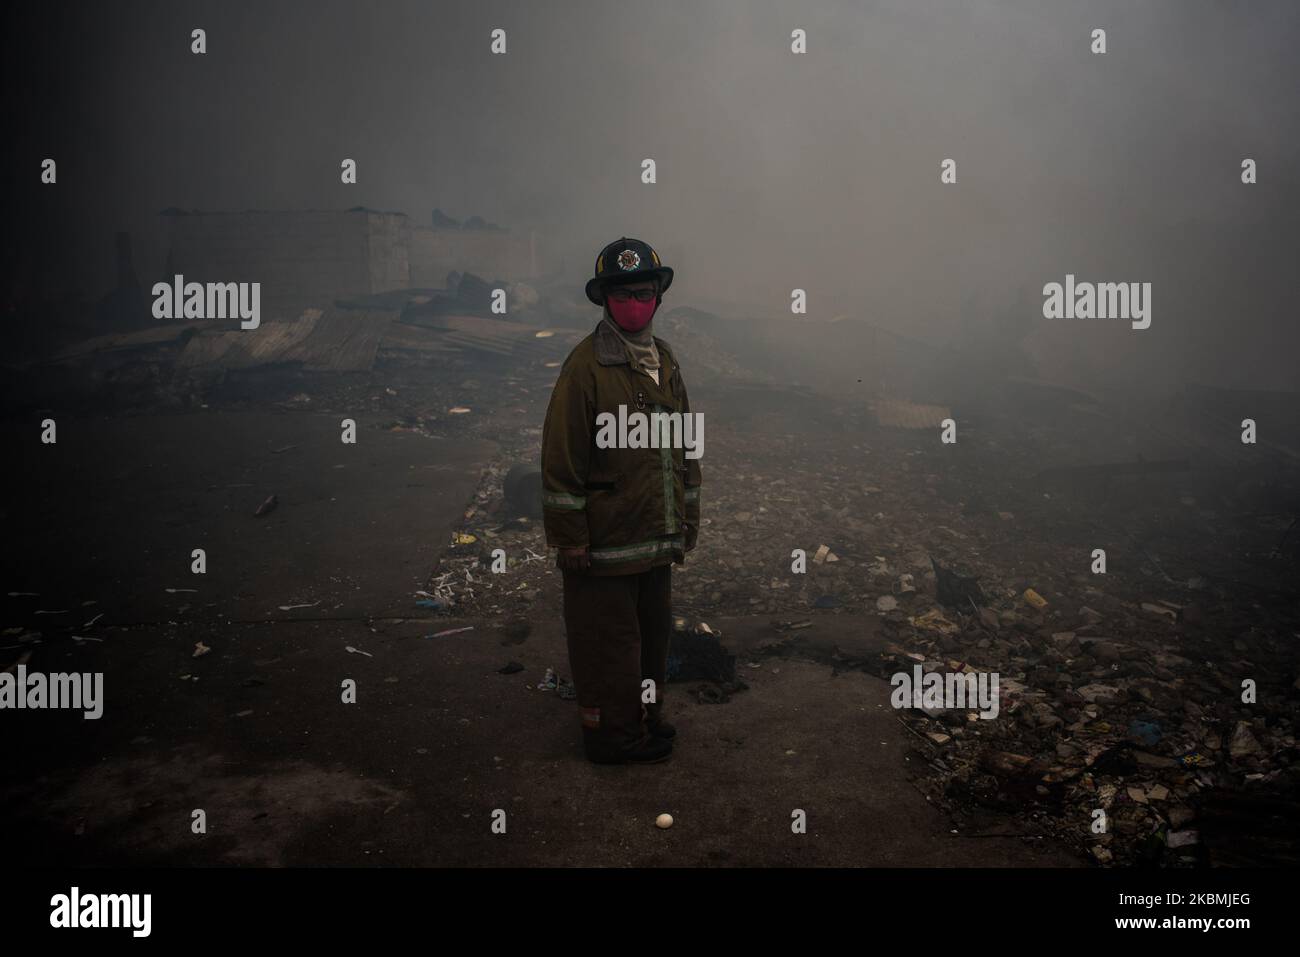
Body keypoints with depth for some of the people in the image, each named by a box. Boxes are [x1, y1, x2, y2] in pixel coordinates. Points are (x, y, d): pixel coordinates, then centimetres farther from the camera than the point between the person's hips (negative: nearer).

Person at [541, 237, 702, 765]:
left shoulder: (664, 361, 10)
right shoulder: (585, 365, -14)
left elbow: (685, 446, 17)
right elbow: (561, 458, -15)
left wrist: (687, 519, 16)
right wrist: (569, 537, -15)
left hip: (656, 539, 8)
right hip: (605, 540, -7)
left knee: (652, 631, 19)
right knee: (608, 641, 5)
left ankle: (645, 718, 38)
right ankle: (611, 734, 23)